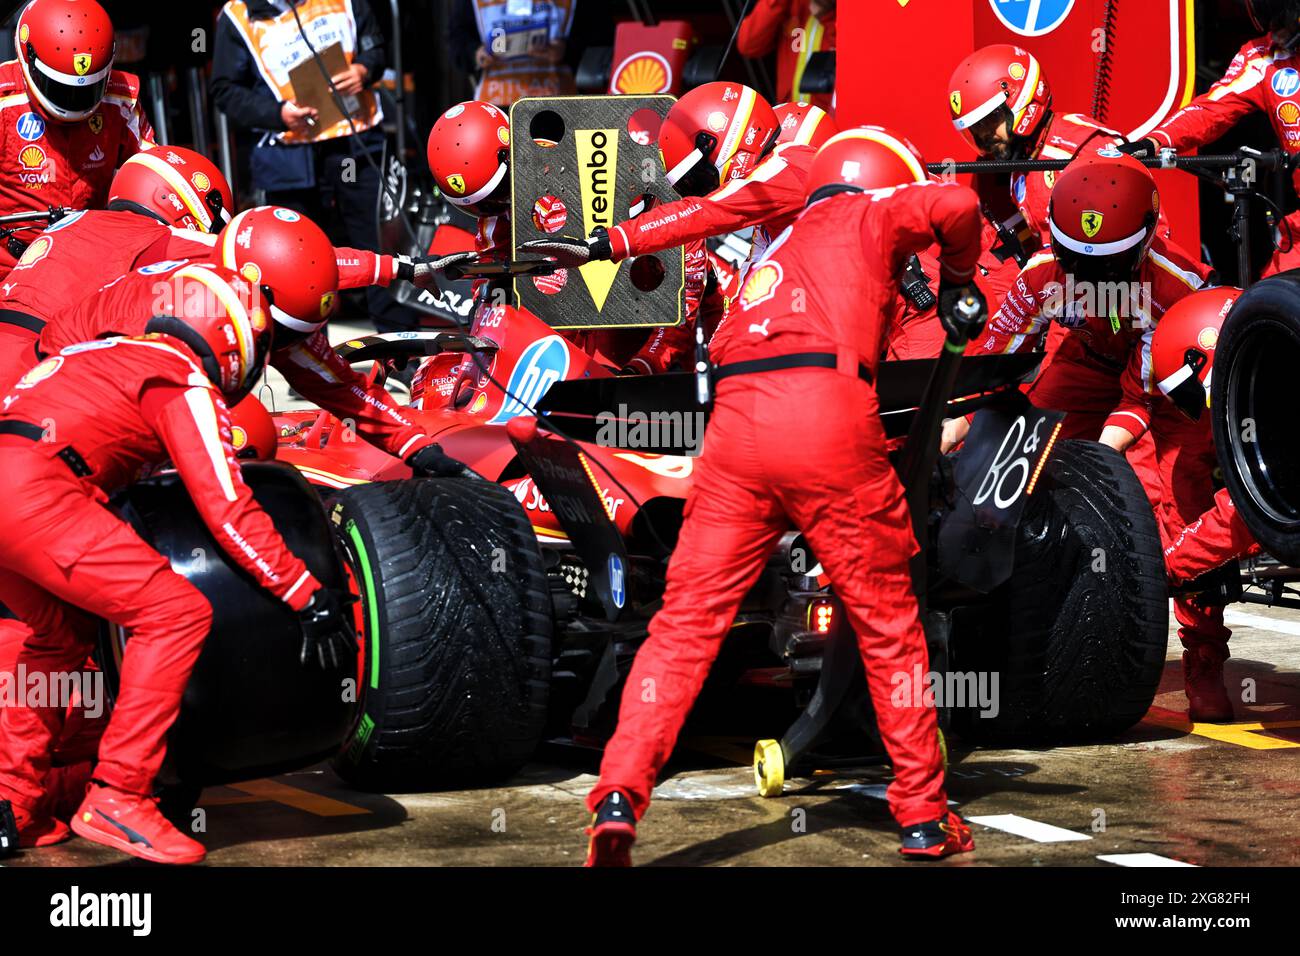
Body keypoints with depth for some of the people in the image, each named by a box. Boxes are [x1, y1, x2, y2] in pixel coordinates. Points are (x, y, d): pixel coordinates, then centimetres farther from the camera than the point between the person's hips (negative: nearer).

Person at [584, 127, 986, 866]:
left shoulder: (779, 252, 35)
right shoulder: (865, 217, 18)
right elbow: (954, 205, 1)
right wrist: (959, 278, 18)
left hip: (736, 418, 4)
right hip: (829, 420, -4)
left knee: (687, 623, 4)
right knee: (888, 624, 10)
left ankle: (620, 797, -12)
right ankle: (925, 816, 18)